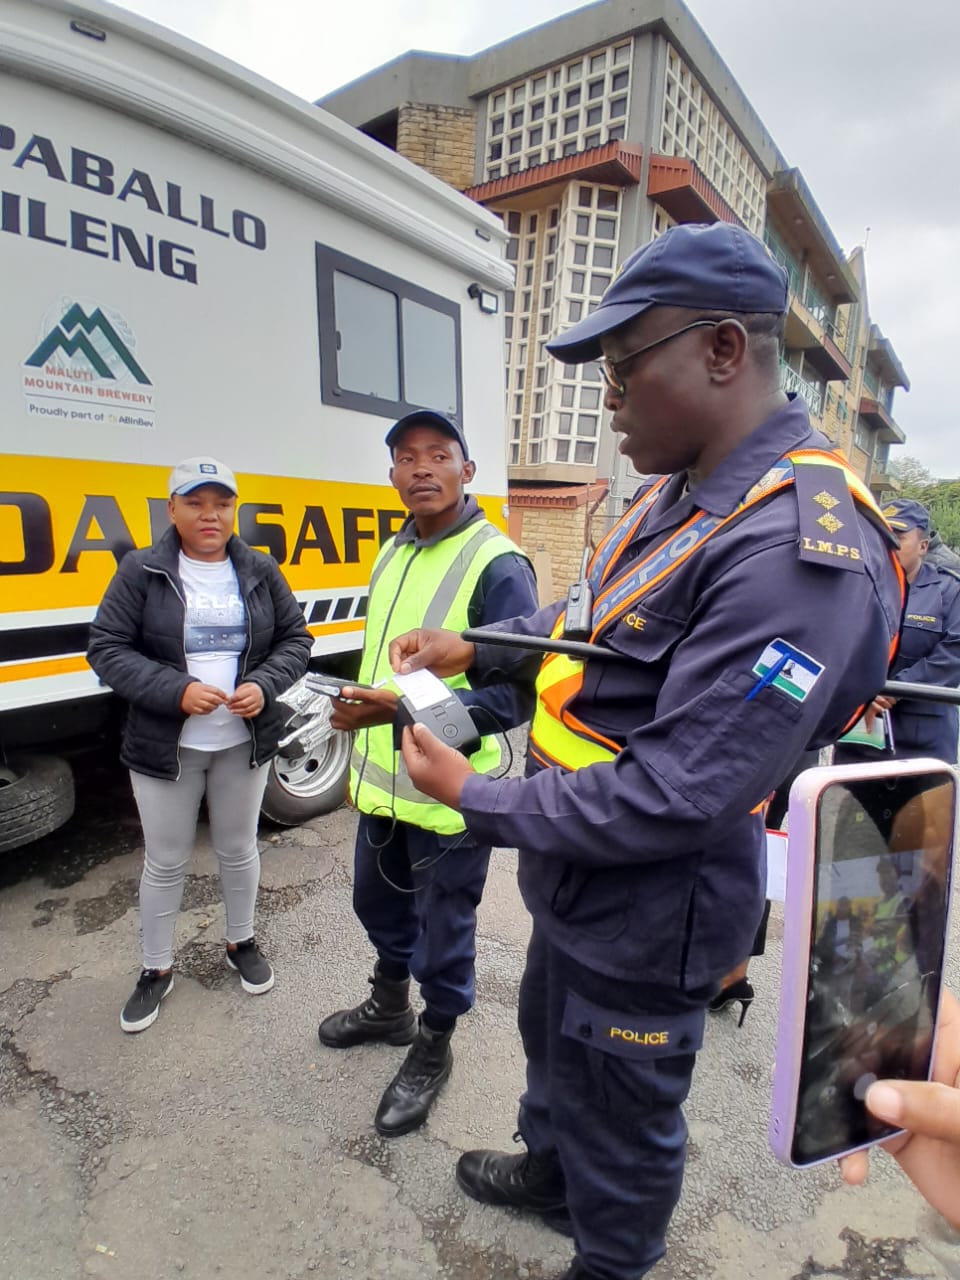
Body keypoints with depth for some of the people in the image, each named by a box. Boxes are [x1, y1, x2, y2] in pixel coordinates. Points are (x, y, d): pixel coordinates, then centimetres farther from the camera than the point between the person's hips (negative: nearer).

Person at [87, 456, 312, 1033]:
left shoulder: (261, 571, 0)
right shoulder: (142, 571, -7)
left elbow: (295, 640, 3)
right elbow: (107, 648, -8)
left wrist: (264, 684, -16)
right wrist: (176, 690, -21)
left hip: (245, 743, 2)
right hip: (164, 746, -1)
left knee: (239, 849, 19)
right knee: (166, 861, 14)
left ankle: (242, 943, 43)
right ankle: (157, 969, 36)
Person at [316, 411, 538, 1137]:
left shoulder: (498, 565, -18)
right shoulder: (392, 553, 8)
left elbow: (516, 696, -21)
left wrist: (404, 710, -32)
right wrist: (363, 759, 18)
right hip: (383, 786, 8)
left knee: (443, 933, 13)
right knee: (379, 905, 26)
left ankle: (433, 1051, 41)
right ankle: (390, 1008, 54)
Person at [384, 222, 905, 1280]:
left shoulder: (800, 547, -30)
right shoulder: (679, 494, 2)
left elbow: (679, 798, -31)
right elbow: (590, 621, 13)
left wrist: (476, 800, -21)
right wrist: (471, 649, 0)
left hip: (647, 920, -9)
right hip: (576, 881, 9)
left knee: (620, 1119, 21)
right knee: (550, 1038, 33)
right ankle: (548, 1170, 64)